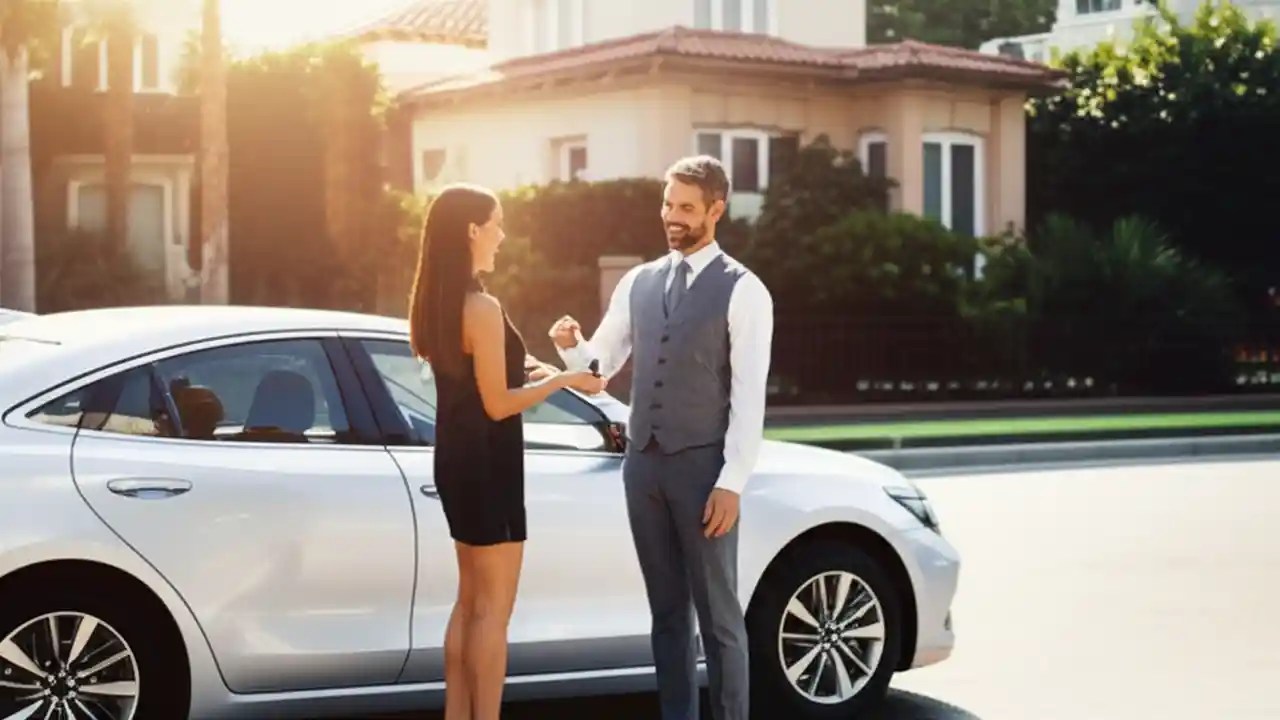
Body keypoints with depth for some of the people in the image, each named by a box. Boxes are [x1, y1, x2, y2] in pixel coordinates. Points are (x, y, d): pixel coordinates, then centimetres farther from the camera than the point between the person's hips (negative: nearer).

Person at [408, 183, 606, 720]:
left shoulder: (434, 305, 9)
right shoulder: (481, 307, -20)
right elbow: (497, 404, -19)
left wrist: (528, 371, 12)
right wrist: (562, 379, -10)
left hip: (457, 460, 10)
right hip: (487, 464, -10)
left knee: (471, 599, 17)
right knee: (493, 608, -2)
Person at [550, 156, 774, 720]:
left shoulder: (743, 291, -6)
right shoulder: (637, 283, 11)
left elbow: (749, 395, -10)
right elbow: (601, 364, 13)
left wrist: (732, 482, -15)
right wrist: (570, 347, -11)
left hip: (702, 465, -5)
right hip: (642, 462, 5)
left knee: (717, 611, 1)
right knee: (667, 609, 13)